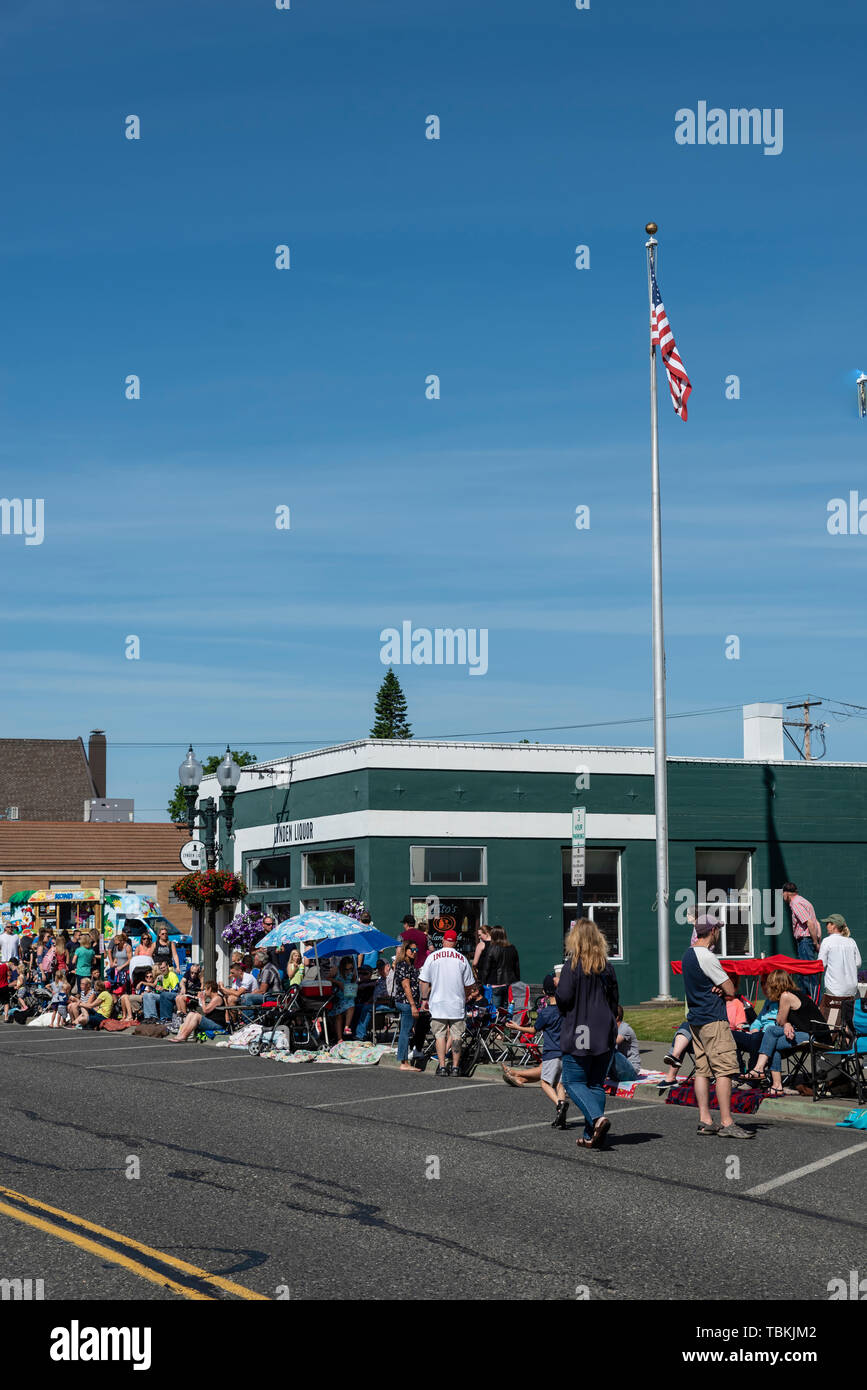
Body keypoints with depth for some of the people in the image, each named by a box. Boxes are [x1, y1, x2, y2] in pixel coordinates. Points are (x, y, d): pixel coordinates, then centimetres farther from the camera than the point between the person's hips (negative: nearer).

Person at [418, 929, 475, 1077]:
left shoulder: (432, 957, -2)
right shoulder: (462, 959, 1)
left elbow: (424, 981, 0)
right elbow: (470, 985, 6)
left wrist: (425, 999, 10)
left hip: (438, 1003, -1)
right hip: (457, 1004, 1)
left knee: (440, 1035, 3)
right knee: (456, 1036, 7)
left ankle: (442, 1066, -2)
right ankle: (455, 1067, 6)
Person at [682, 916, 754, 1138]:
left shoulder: (688, 956, 15)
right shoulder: (706, 957, -15)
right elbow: (731, 990, -14)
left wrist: (717, 988, -1)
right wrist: (722, 989, 7)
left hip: (695, 1019, 10)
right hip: (713, 1020, -10)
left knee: (702, 1070, 9)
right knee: (725, 1069, -9)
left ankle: (705, 1120, 10)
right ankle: (726, 1123, -12)